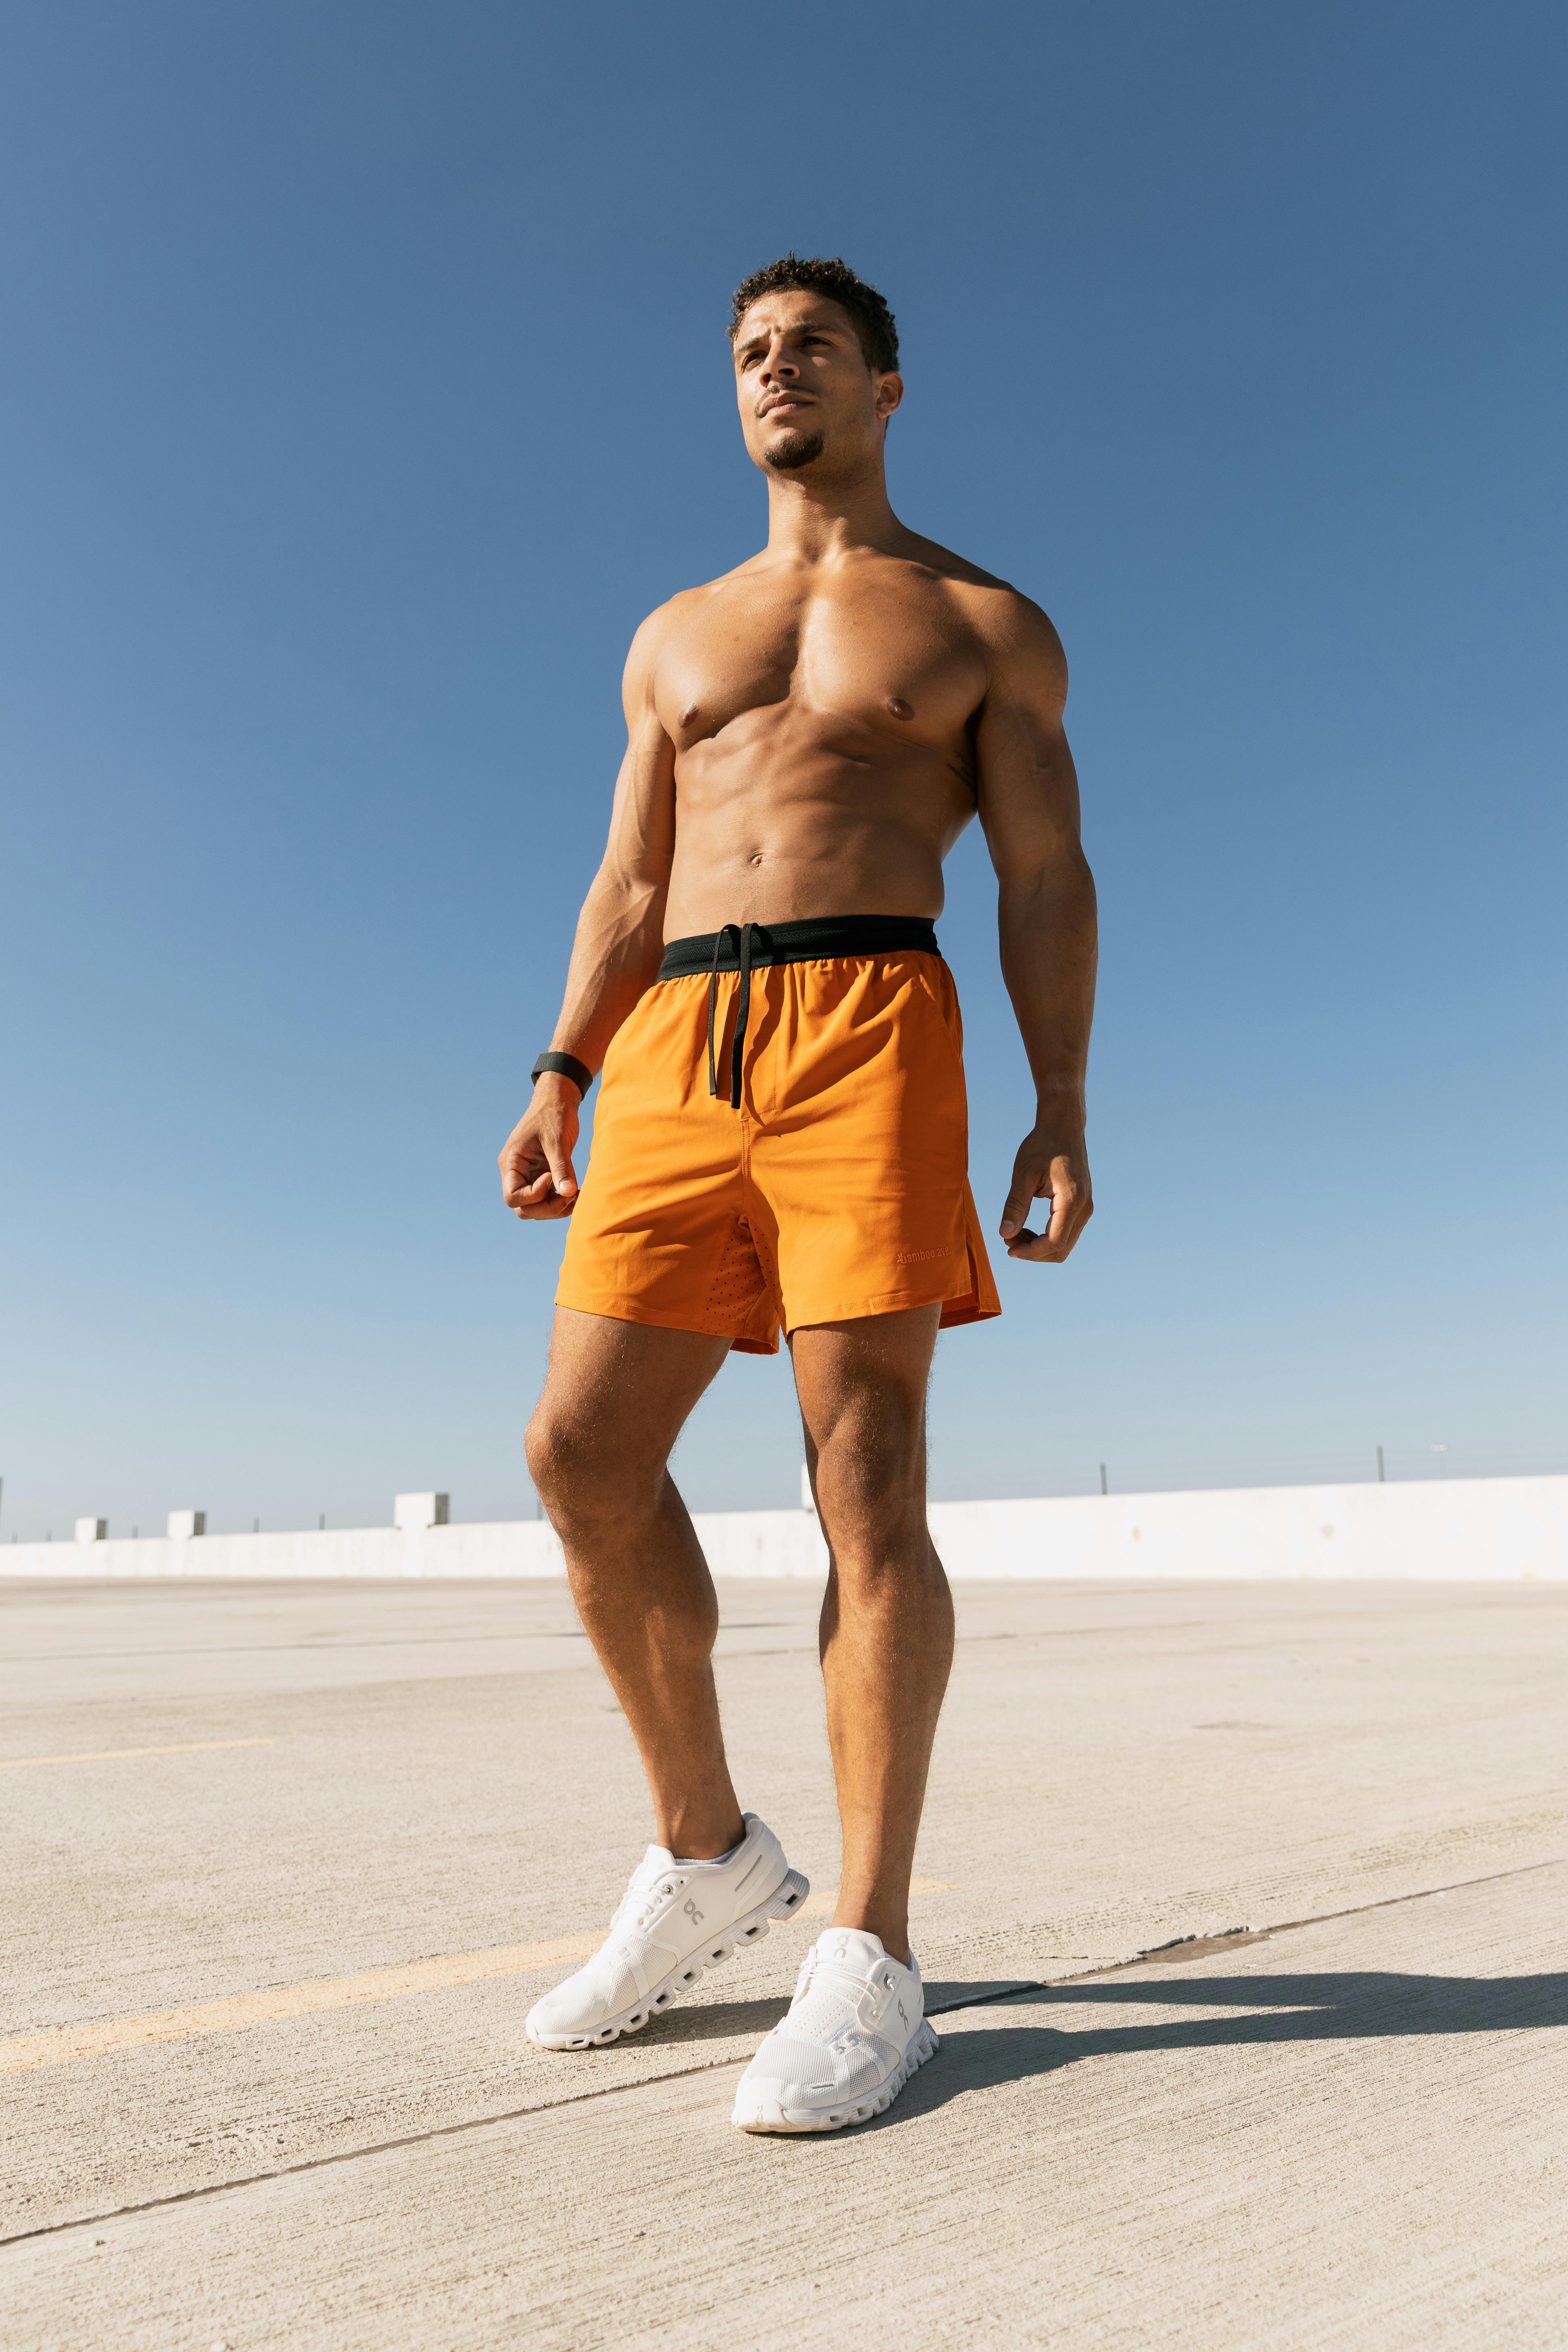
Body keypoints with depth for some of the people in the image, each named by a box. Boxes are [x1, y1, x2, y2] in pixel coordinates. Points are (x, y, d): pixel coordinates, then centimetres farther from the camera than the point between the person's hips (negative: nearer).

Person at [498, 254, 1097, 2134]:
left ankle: (870, 1955, -4)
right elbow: (629, 887, 20)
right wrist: (558, 1080, 6)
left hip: (871, 1029, -4)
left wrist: (1062, 1111, -7)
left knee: (865, 1473, -13)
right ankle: (704, 1854, 12)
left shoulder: (988, 625, 16)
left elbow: (1046, 883, 6)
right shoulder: (675, 636, 27)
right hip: (679, 1052, 5)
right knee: (583, 1453, -6)